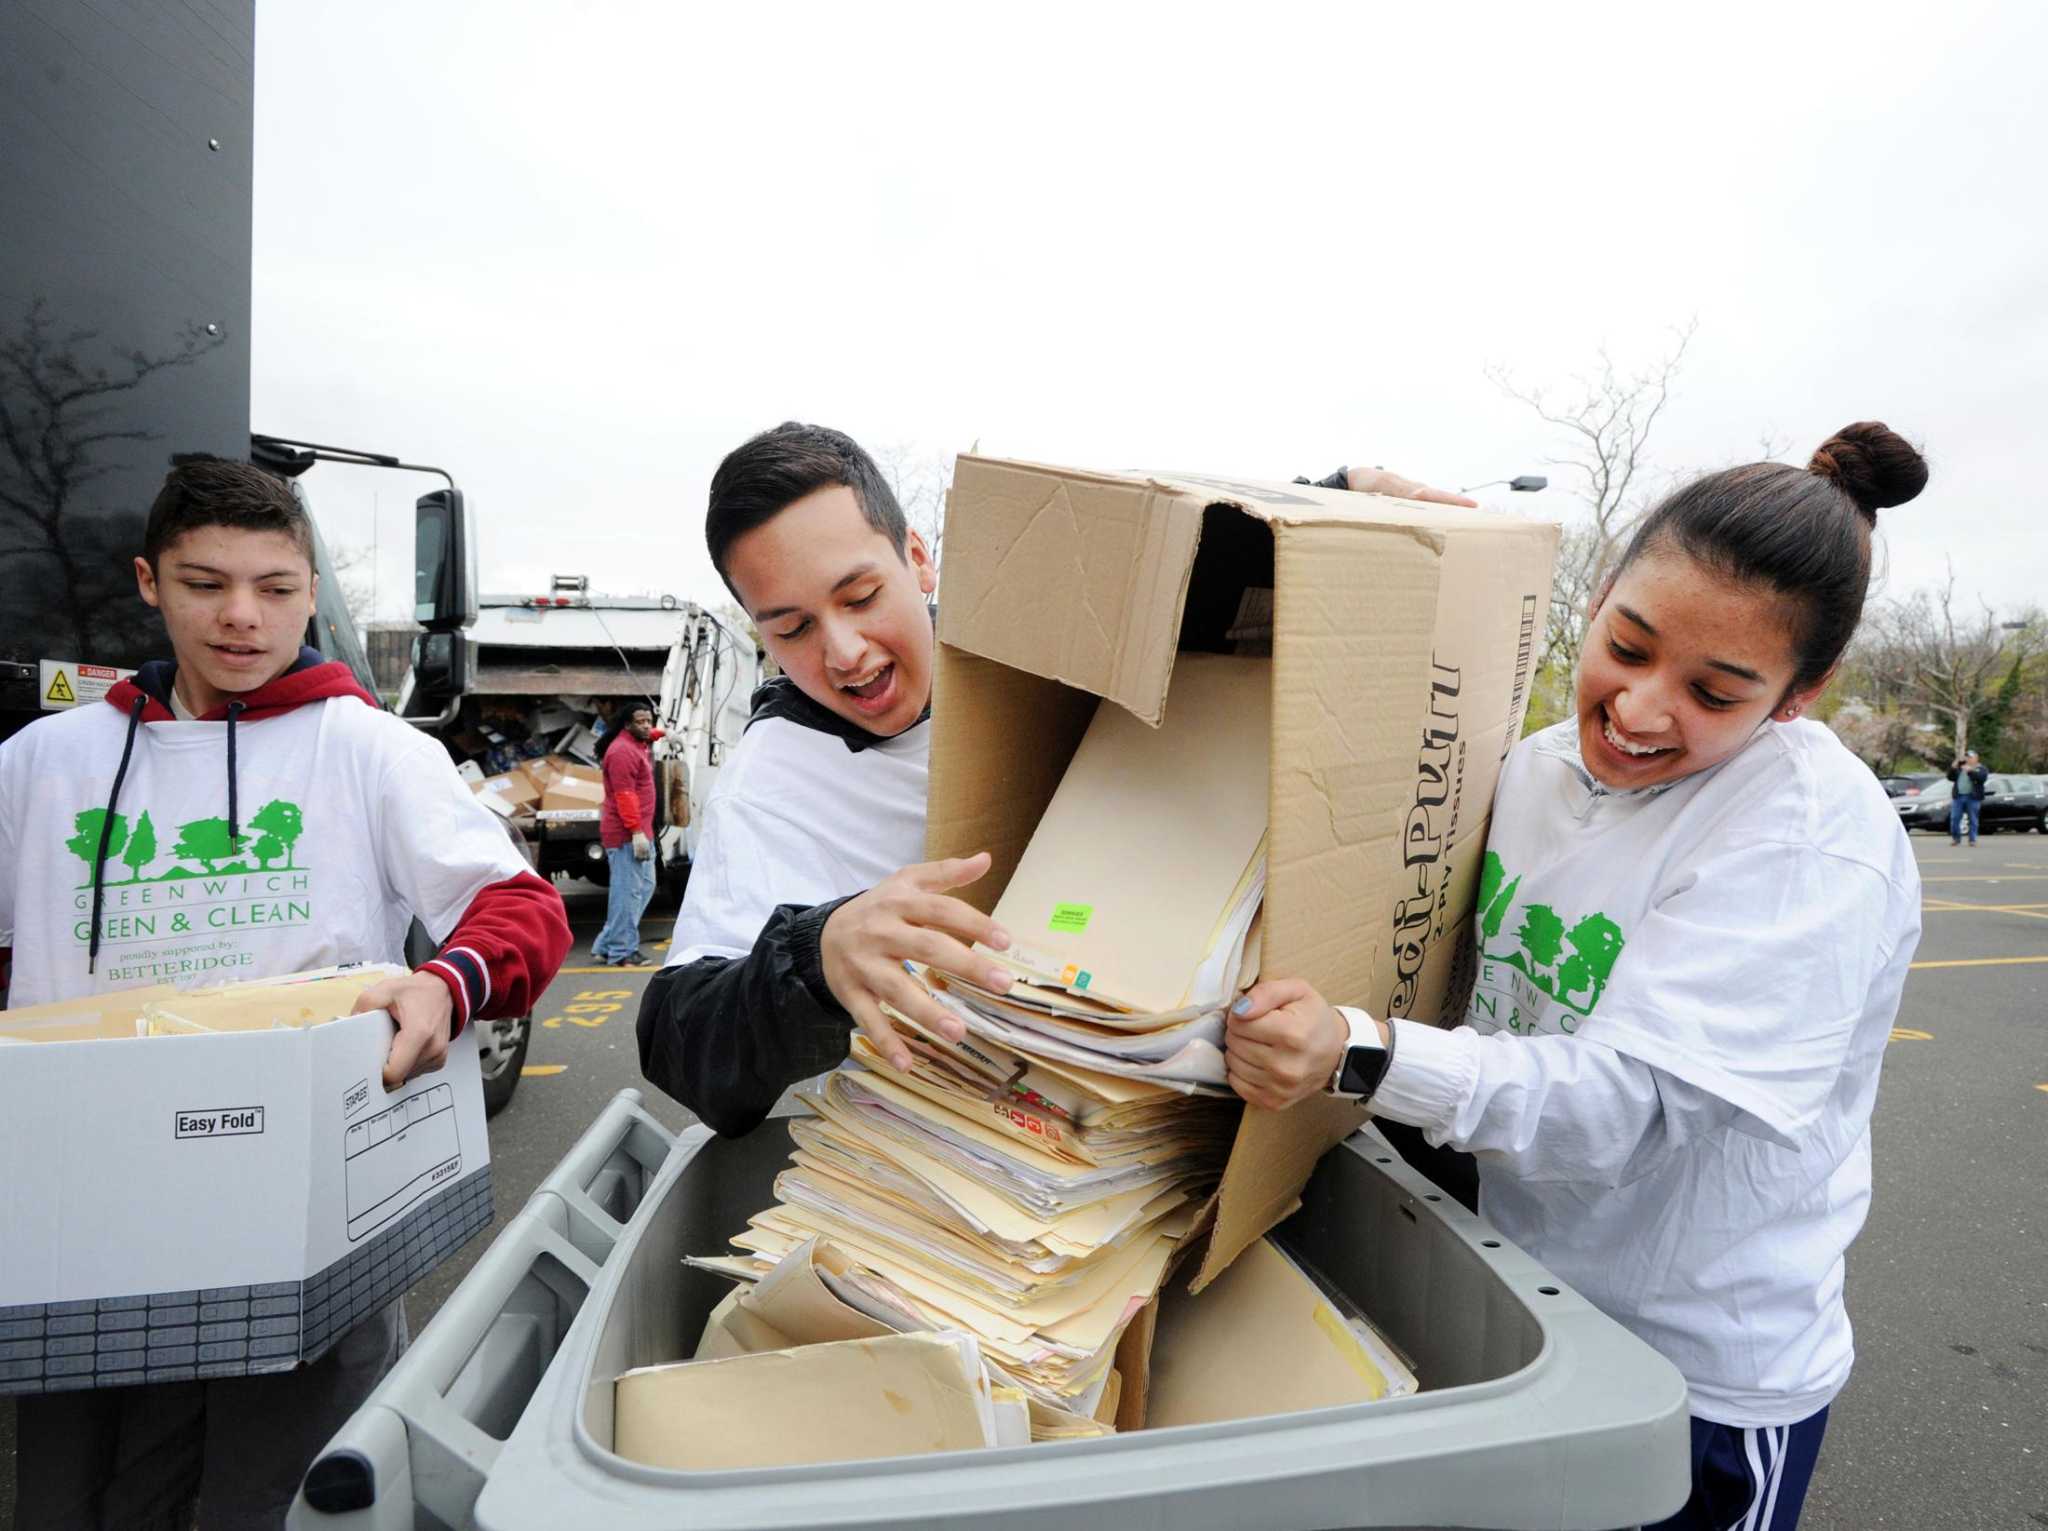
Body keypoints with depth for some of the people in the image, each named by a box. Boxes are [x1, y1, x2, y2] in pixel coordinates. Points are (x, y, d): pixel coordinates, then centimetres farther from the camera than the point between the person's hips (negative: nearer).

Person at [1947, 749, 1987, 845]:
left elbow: (1981, 778, -14)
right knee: (1954, 819, -1)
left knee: (1973, 820, -1)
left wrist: (1970, 771, -21)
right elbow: (1950, 777, 13)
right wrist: (1953, 768, -2)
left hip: (1973, 797, -3)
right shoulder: (1960, 767, 17)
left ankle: (1973, 840, 4)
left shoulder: (1981, 768, 5)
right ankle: (1955, 838, 8)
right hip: (1958, 796, 4)